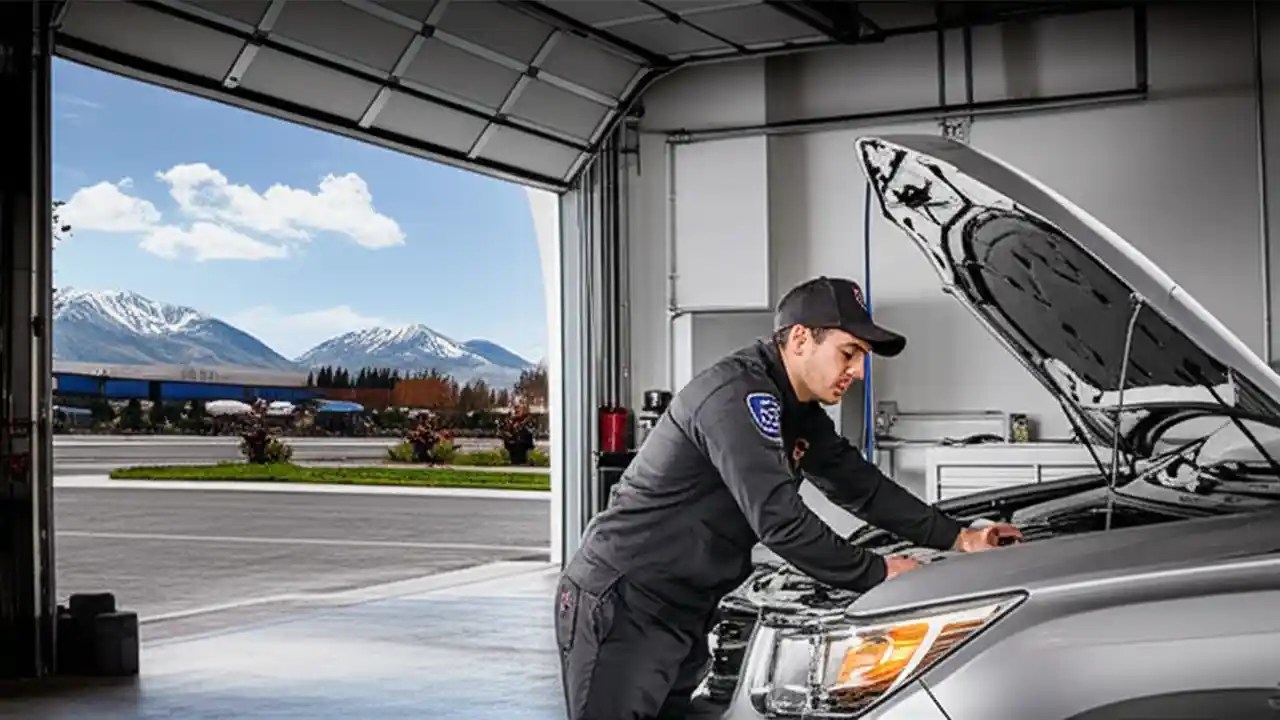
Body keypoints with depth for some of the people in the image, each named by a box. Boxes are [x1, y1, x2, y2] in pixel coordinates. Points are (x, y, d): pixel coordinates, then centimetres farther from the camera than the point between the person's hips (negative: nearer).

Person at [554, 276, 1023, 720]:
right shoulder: (736, 395, -21)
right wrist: (876, 573, -17)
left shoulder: (799, 414, 10)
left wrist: (956, 537, 12)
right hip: (620, 607, -10)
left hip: (680, 615, 10)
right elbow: (779, 521, -26)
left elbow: (862, 487, 18)